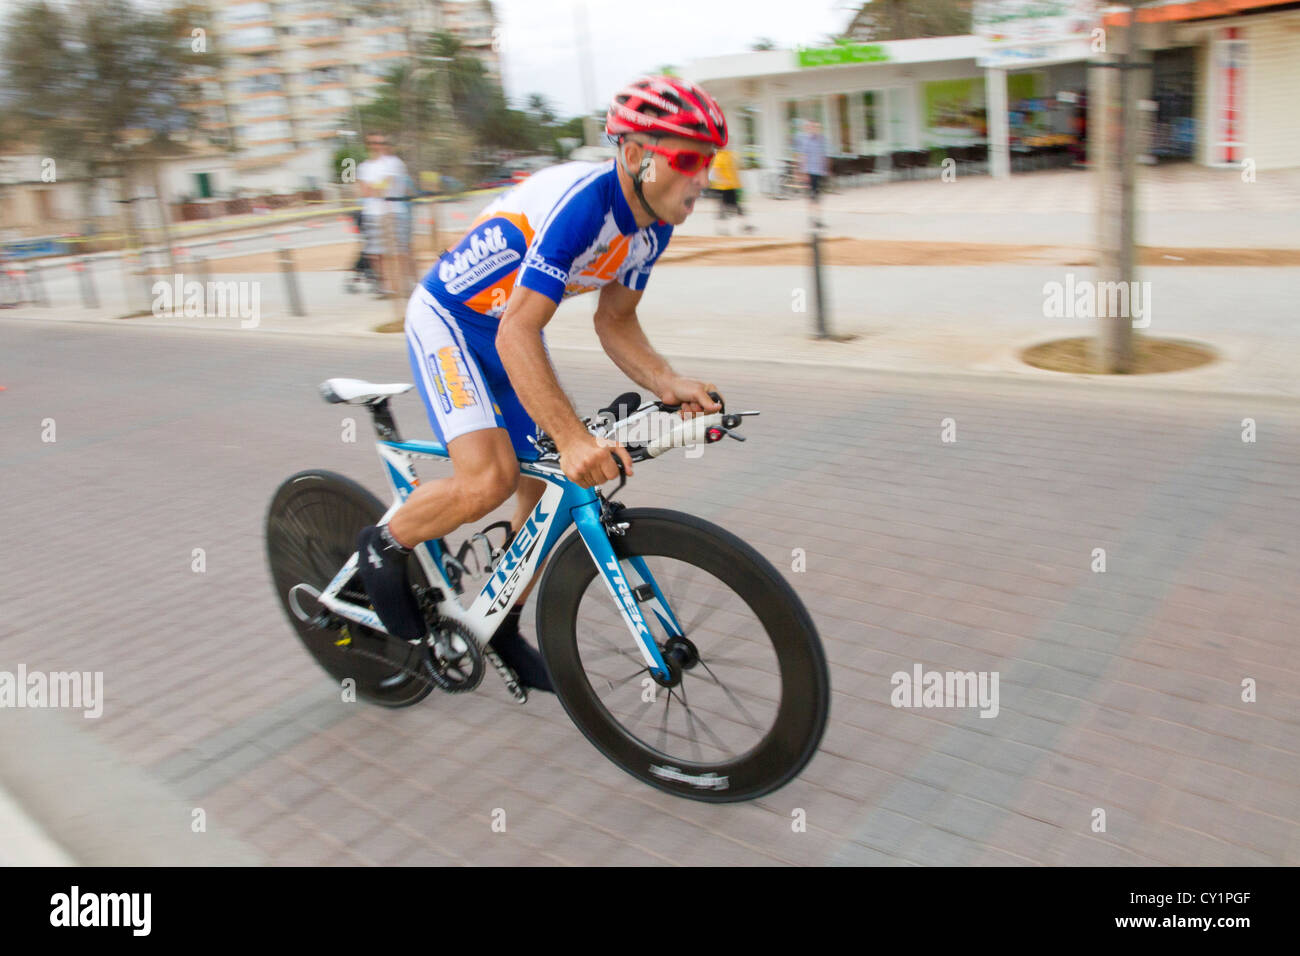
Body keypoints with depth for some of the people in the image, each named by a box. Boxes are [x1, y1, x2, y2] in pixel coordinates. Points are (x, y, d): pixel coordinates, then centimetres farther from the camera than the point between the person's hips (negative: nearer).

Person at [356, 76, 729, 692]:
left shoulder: (653, 223, -6)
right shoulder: (580, 203, -33)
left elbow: (614, 323, 1)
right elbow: (516, 334, -39)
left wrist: (668, 384, -16)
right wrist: (572, 438, -47)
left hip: (510, 330, 8)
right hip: (448, 319, -8)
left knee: (549, 487, 6)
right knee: (488, 478, -26)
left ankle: (500, 629, 25)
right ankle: (382, 547, 5)